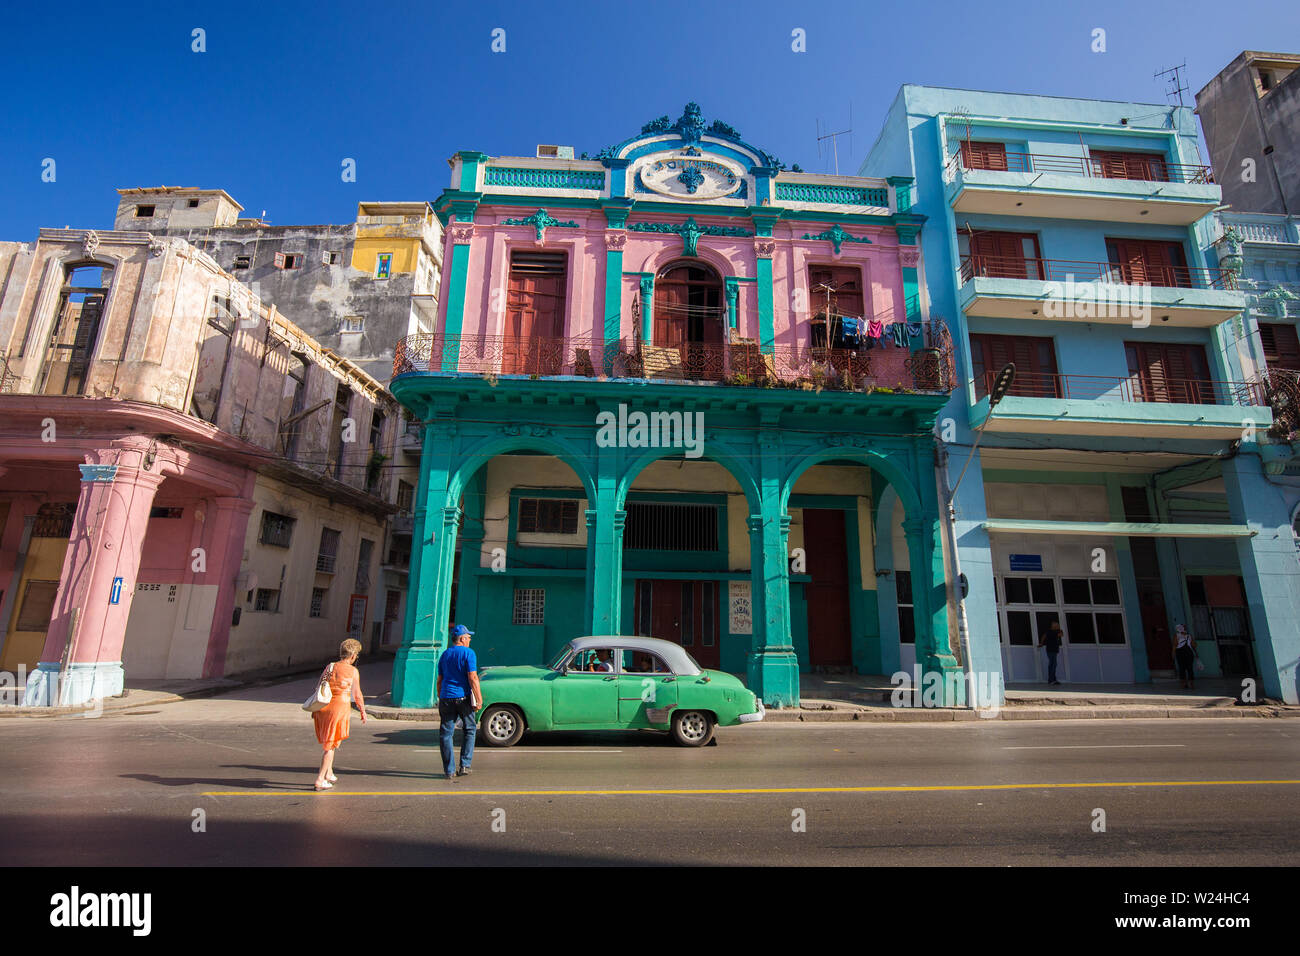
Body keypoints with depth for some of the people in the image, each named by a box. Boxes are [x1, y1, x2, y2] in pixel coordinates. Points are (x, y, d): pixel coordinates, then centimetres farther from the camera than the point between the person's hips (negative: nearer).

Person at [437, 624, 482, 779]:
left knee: (445, 734, 7)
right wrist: (479, 699, -9)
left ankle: (448, 771, 8)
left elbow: (439, 680, 17)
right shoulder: (468, 653, -5)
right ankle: (464, 765, 9)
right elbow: (473, 678, -12)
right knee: (470, 730, 13)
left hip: (446, 697, 4)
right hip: (463, 697, -4)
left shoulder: (444, 654, 13)